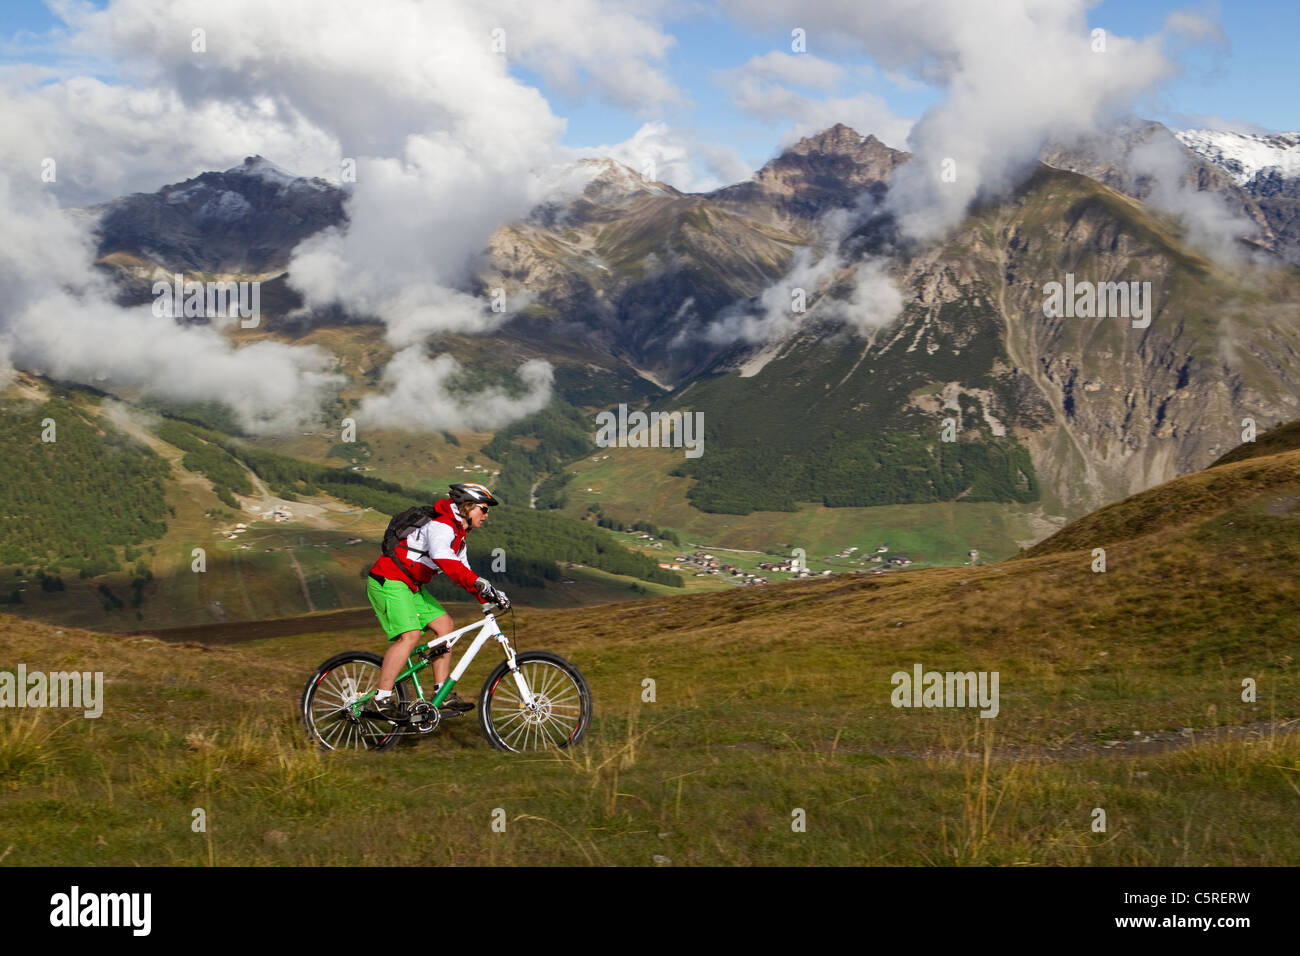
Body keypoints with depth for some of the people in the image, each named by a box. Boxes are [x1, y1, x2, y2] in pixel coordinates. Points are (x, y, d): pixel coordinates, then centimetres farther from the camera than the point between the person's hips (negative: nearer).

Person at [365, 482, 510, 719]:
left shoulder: (458, 534, 15)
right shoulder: (441, 526, -20)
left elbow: (462, 572, 19)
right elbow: (443, 559, -39)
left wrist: (488, 598, 5)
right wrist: (480, 583, -45)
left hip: (410, 586, 11)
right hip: (388, 581, -11)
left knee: (446, 625, 5)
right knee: (410, 636, -22)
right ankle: (382, 698, -17)